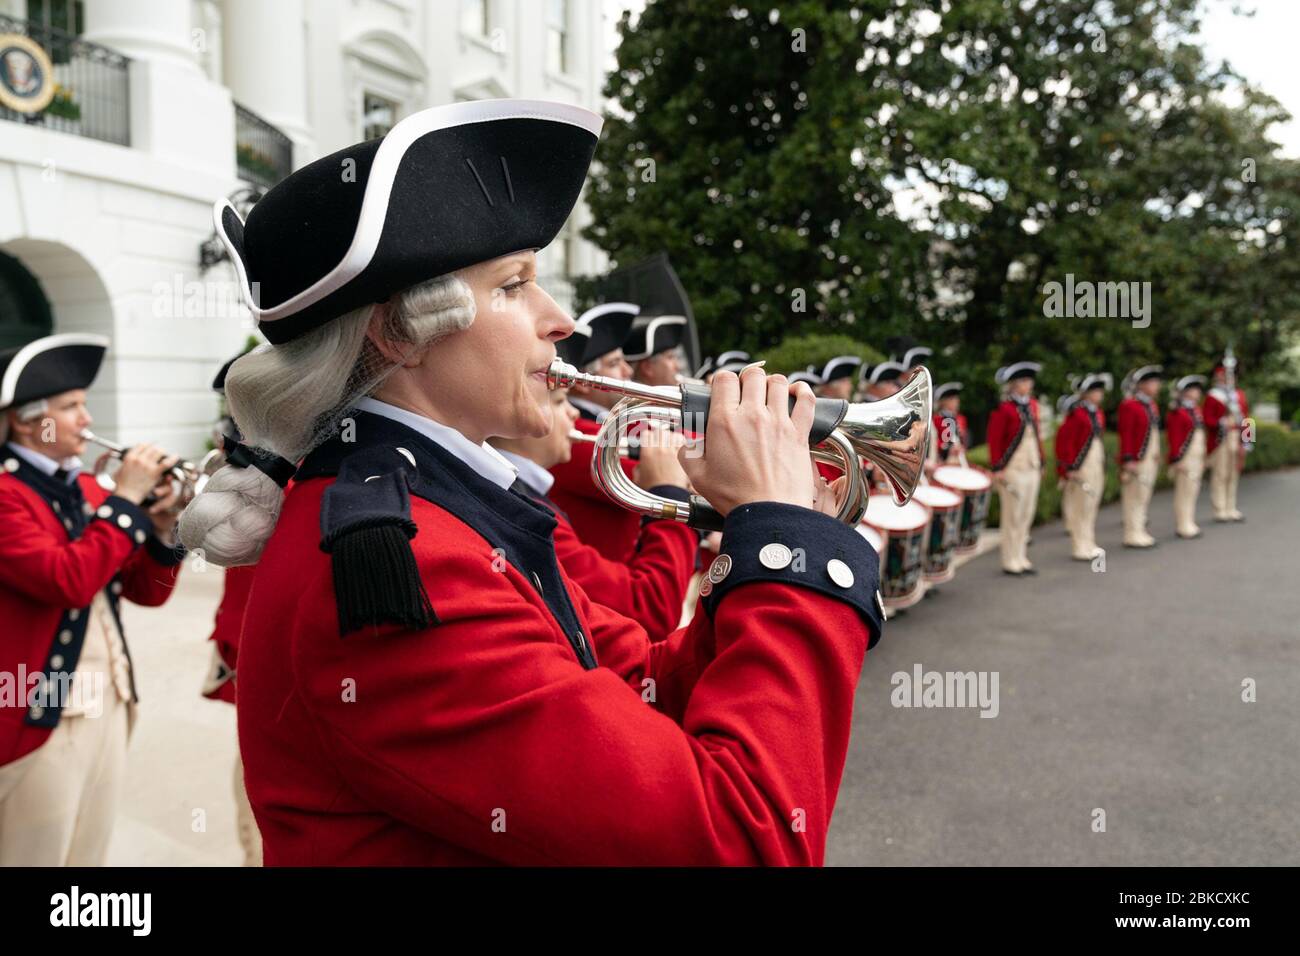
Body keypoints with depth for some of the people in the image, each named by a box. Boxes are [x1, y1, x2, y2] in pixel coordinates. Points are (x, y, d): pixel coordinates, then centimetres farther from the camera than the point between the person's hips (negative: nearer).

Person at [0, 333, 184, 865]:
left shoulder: (84, 488, 10)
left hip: (110, 703, 7)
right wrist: (125, 501, -19)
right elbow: (68, 580, -27)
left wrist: (161, 527, -6)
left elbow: (147, 591, 11)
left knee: (89, 855, 17)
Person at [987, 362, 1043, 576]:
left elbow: (1037, 435, 17)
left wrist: (1040, 463, 16)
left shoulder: (1032, 405, 11)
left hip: (1031, 468, 7)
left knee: (1027, 514, 10)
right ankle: (1010, 562, 7)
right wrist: (997, 470, -16)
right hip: (1012, 468, -7)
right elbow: (995, 440, -13)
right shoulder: (1003, 409, -11)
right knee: (1012, 516, -1)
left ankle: (1021, 559, 19)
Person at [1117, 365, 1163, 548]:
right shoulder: (1129, 406, -13)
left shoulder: (1150, 404, 15)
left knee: (1144, 497, 12)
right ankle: (1133, 535, 2)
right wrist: (1128, 460, -20)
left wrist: (1157, 456, 20)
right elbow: (1125, 435, -17)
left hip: (1150, 460, 9)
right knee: (1134, 497, -3)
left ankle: (1140, 531, 19)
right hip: (1137, 461, -9)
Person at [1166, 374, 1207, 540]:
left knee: (1193, 490, 11)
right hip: (1185, 457, -9)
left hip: (1197, 456, 9)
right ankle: (1183, 526, 0)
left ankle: (1189, 523, 18)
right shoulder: (1177, 412, -12)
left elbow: (1199, 434, 20)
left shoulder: (1195, 409, 16)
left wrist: (1202, 458, 19)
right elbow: (1175, 438, -16)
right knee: (1184, 491, -5)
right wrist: (1178, 460, -19)